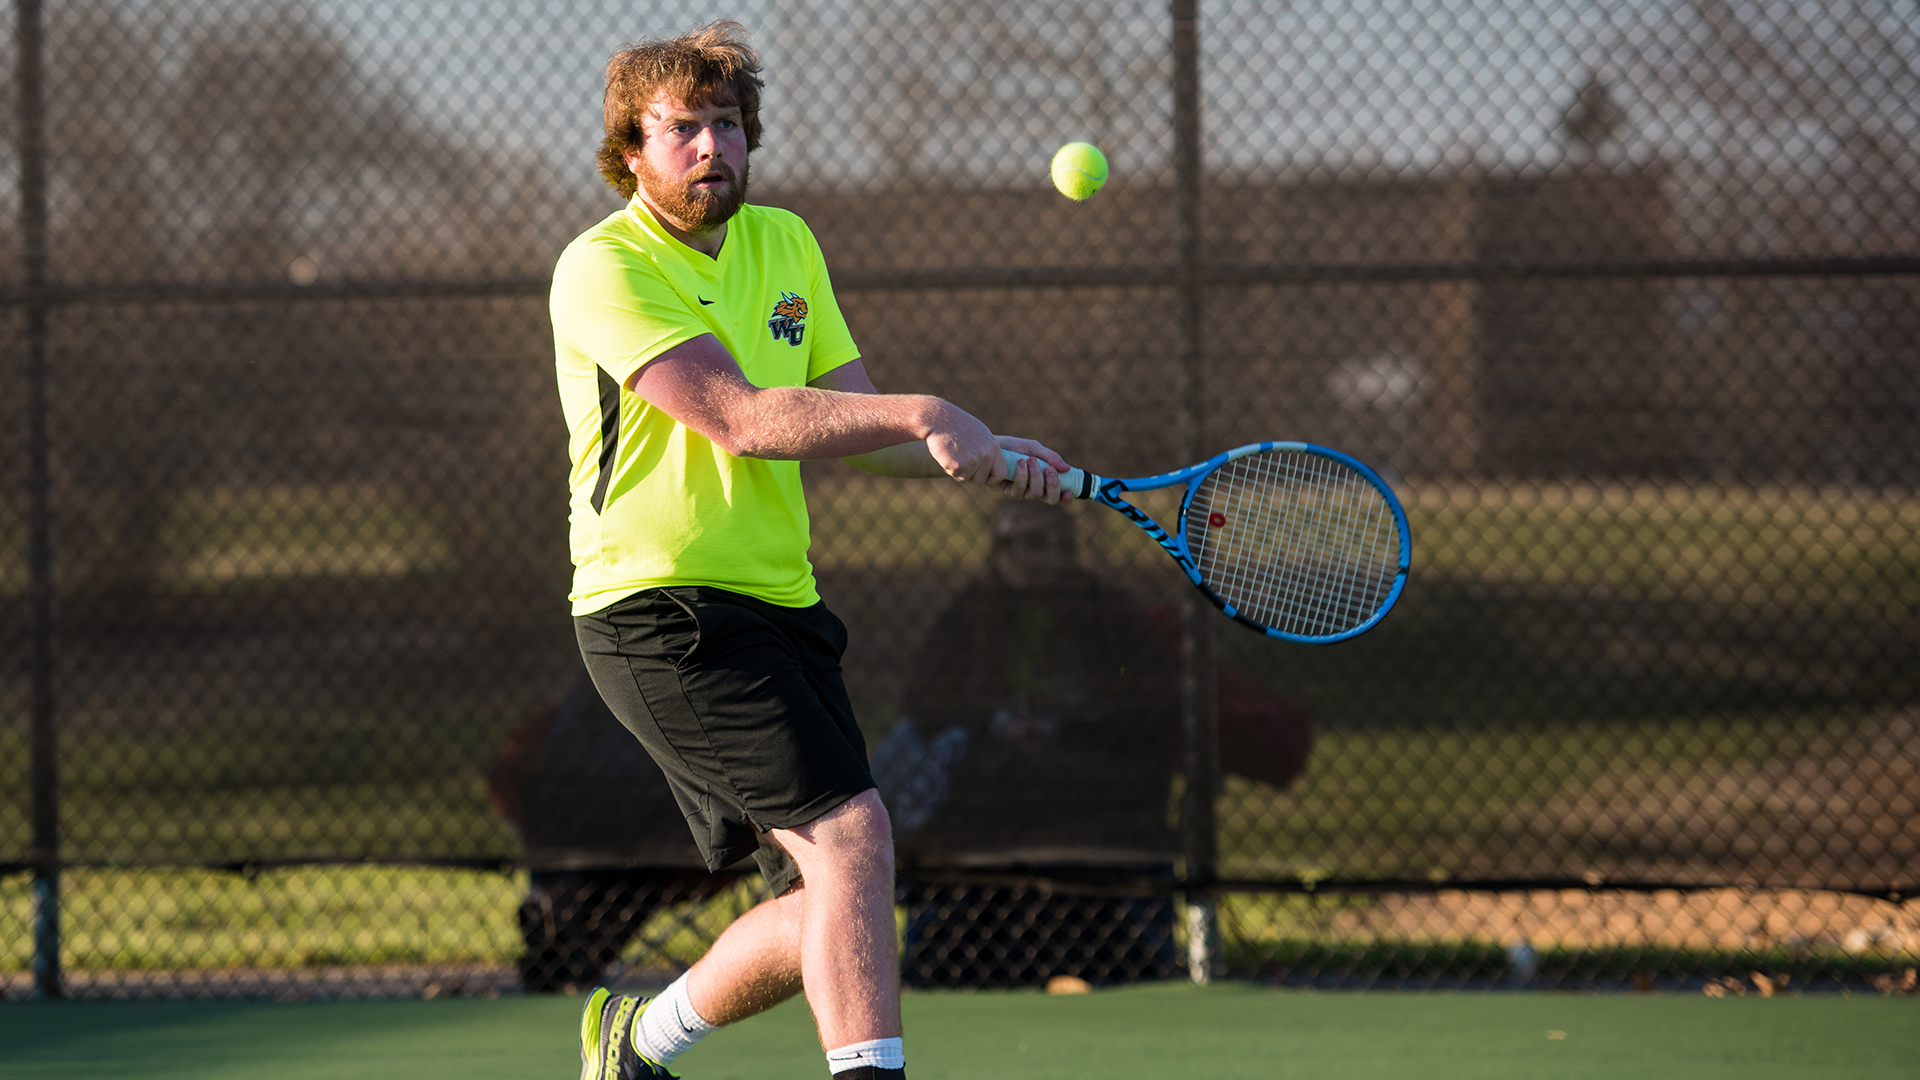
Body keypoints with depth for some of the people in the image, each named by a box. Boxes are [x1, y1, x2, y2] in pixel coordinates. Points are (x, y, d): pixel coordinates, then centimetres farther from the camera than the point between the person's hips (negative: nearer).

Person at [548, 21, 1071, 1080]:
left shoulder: (785, 243, 13)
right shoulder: (604, 269, -12)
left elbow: (855, 426, 13)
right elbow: (739, 417, -23)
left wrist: (988, 459, -5)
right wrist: (924, 415, -31)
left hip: (779, 605, 8)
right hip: (662, 613, -8)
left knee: (832, 913, 8)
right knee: (851, 833, -23)